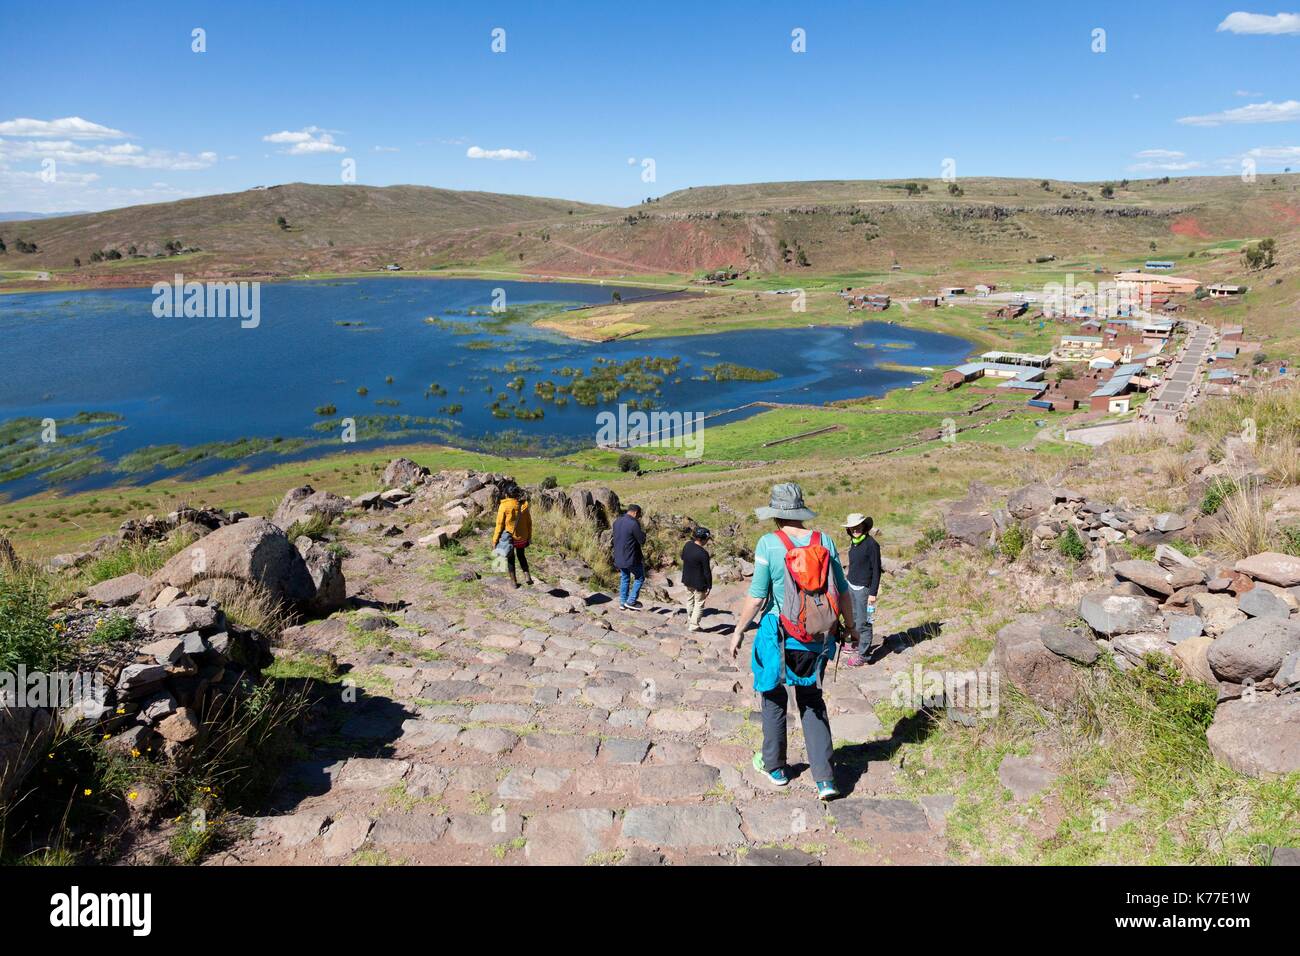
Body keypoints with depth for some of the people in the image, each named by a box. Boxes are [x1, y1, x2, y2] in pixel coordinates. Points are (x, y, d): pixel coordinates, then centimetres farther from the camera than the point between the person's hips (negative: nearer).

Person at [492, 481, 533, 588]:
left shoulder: (504, 506, -16)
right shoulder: (524, 504, -6)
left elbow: (500, 524, -13)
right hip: (522, 537, 3)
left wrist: (495, 539, -3)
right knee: (521, 556, 24)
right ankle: (527, 575, 9)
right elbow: (529, 522, 1)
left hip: (508, 537, -3)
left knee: (510, 559, 14)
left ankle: (514, 581, 20)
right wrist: (529, 537, 13)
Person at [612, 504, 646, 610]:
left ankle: (622, 603, 24)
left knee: (624, 579, 20)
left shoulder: (617, 521, 4)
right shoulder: (633, 523, -21)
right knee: (640, 578, 10)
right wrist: (643, 531, 2)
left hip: (619, 556, 7)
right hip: (631, 558, -7)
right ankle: (631, 601, 7)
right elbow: (642, 540, -15)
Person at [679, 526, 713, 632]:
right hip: (699, 583, -7)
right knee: (699, 603, 9)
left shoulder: (688, 545, -7)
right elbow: (707, 572, -19)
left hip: (687, 580, 7)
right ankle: (694, 625, 12)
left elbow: (682, 557, 13)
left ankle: (689, 622, 34)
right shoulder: (703, 554, -26)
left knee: (689, 601, 23)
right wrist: (709, 586, -9)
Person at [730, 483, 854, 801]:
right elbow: (842, 589, 3)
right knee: (812, 702, 17)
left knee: (774, 699, 17)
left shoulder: (769, 543, -14)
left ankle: (774, 768, 32)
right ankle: (825, 779, 11)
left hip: (779, 633, -3)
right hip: (818, 636, 3)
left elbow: (757, 594, -12)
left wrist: (739, 630, 0)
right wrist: (850, 625, 18)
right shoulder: (824, 541, -3)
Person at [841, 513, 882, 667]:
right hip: (851, 586, 7)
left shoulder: (871, 544, -14)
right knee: (855, 618, 16)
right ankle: (860, 644, 31)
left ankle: (863, 654, 5)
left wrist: (873, 593, -15)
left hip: (863, 588, -7)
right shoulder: (853, 543, 8)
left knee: (863, 623, -2)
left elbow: (876, 570, -13)